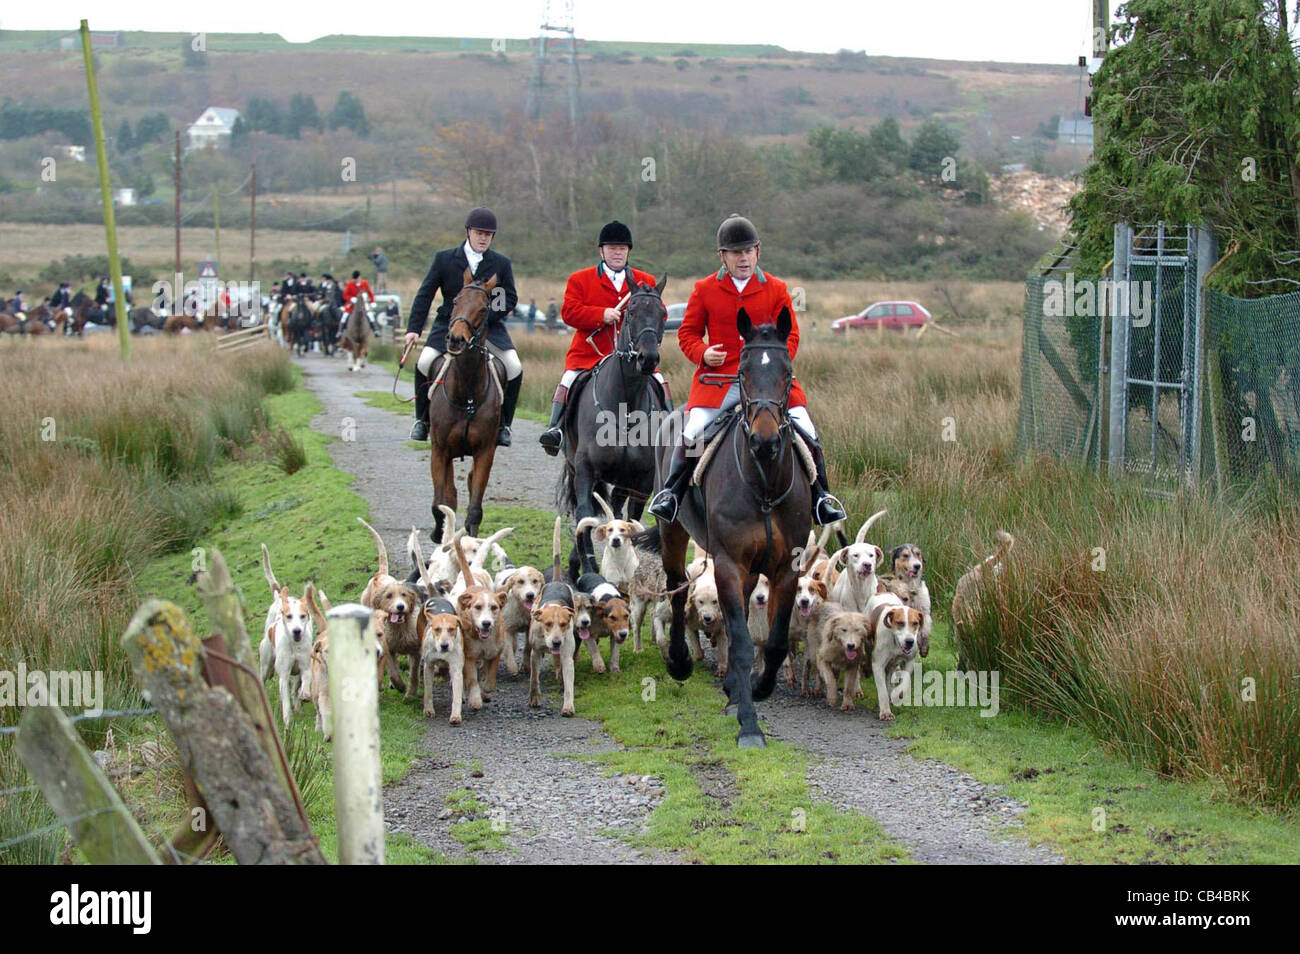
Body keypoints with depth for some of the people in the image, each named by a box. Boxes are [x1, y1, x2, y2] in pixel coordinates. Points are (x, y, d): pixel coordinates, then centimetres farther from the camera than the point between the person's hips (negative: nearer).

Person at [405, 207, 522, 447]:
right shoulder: (444, 259, 0)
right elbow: (425, 294, 0)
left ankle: (503, 425, -2)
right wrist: (413, 328, -9)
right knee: (424, 363, -22)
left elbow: (510, 299, 2)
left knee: (514, 368, -19)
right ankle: (422, 420, -1)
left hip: (489, 326, 1)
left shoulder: (501, 263, 2)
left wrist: (483, 317, -13)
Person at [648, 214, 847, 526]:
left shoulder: (776, 289, 8)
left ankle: (820, 495, 5)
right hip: (718, 377, -1)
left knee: (807, 434, -12)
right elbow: (688, 333, 12)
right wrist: (702, 353, -9)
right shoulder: (704, 290, 7)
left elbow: (790, 335, 9)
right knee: (691, 434, -19)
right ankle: (671, 491, 1)